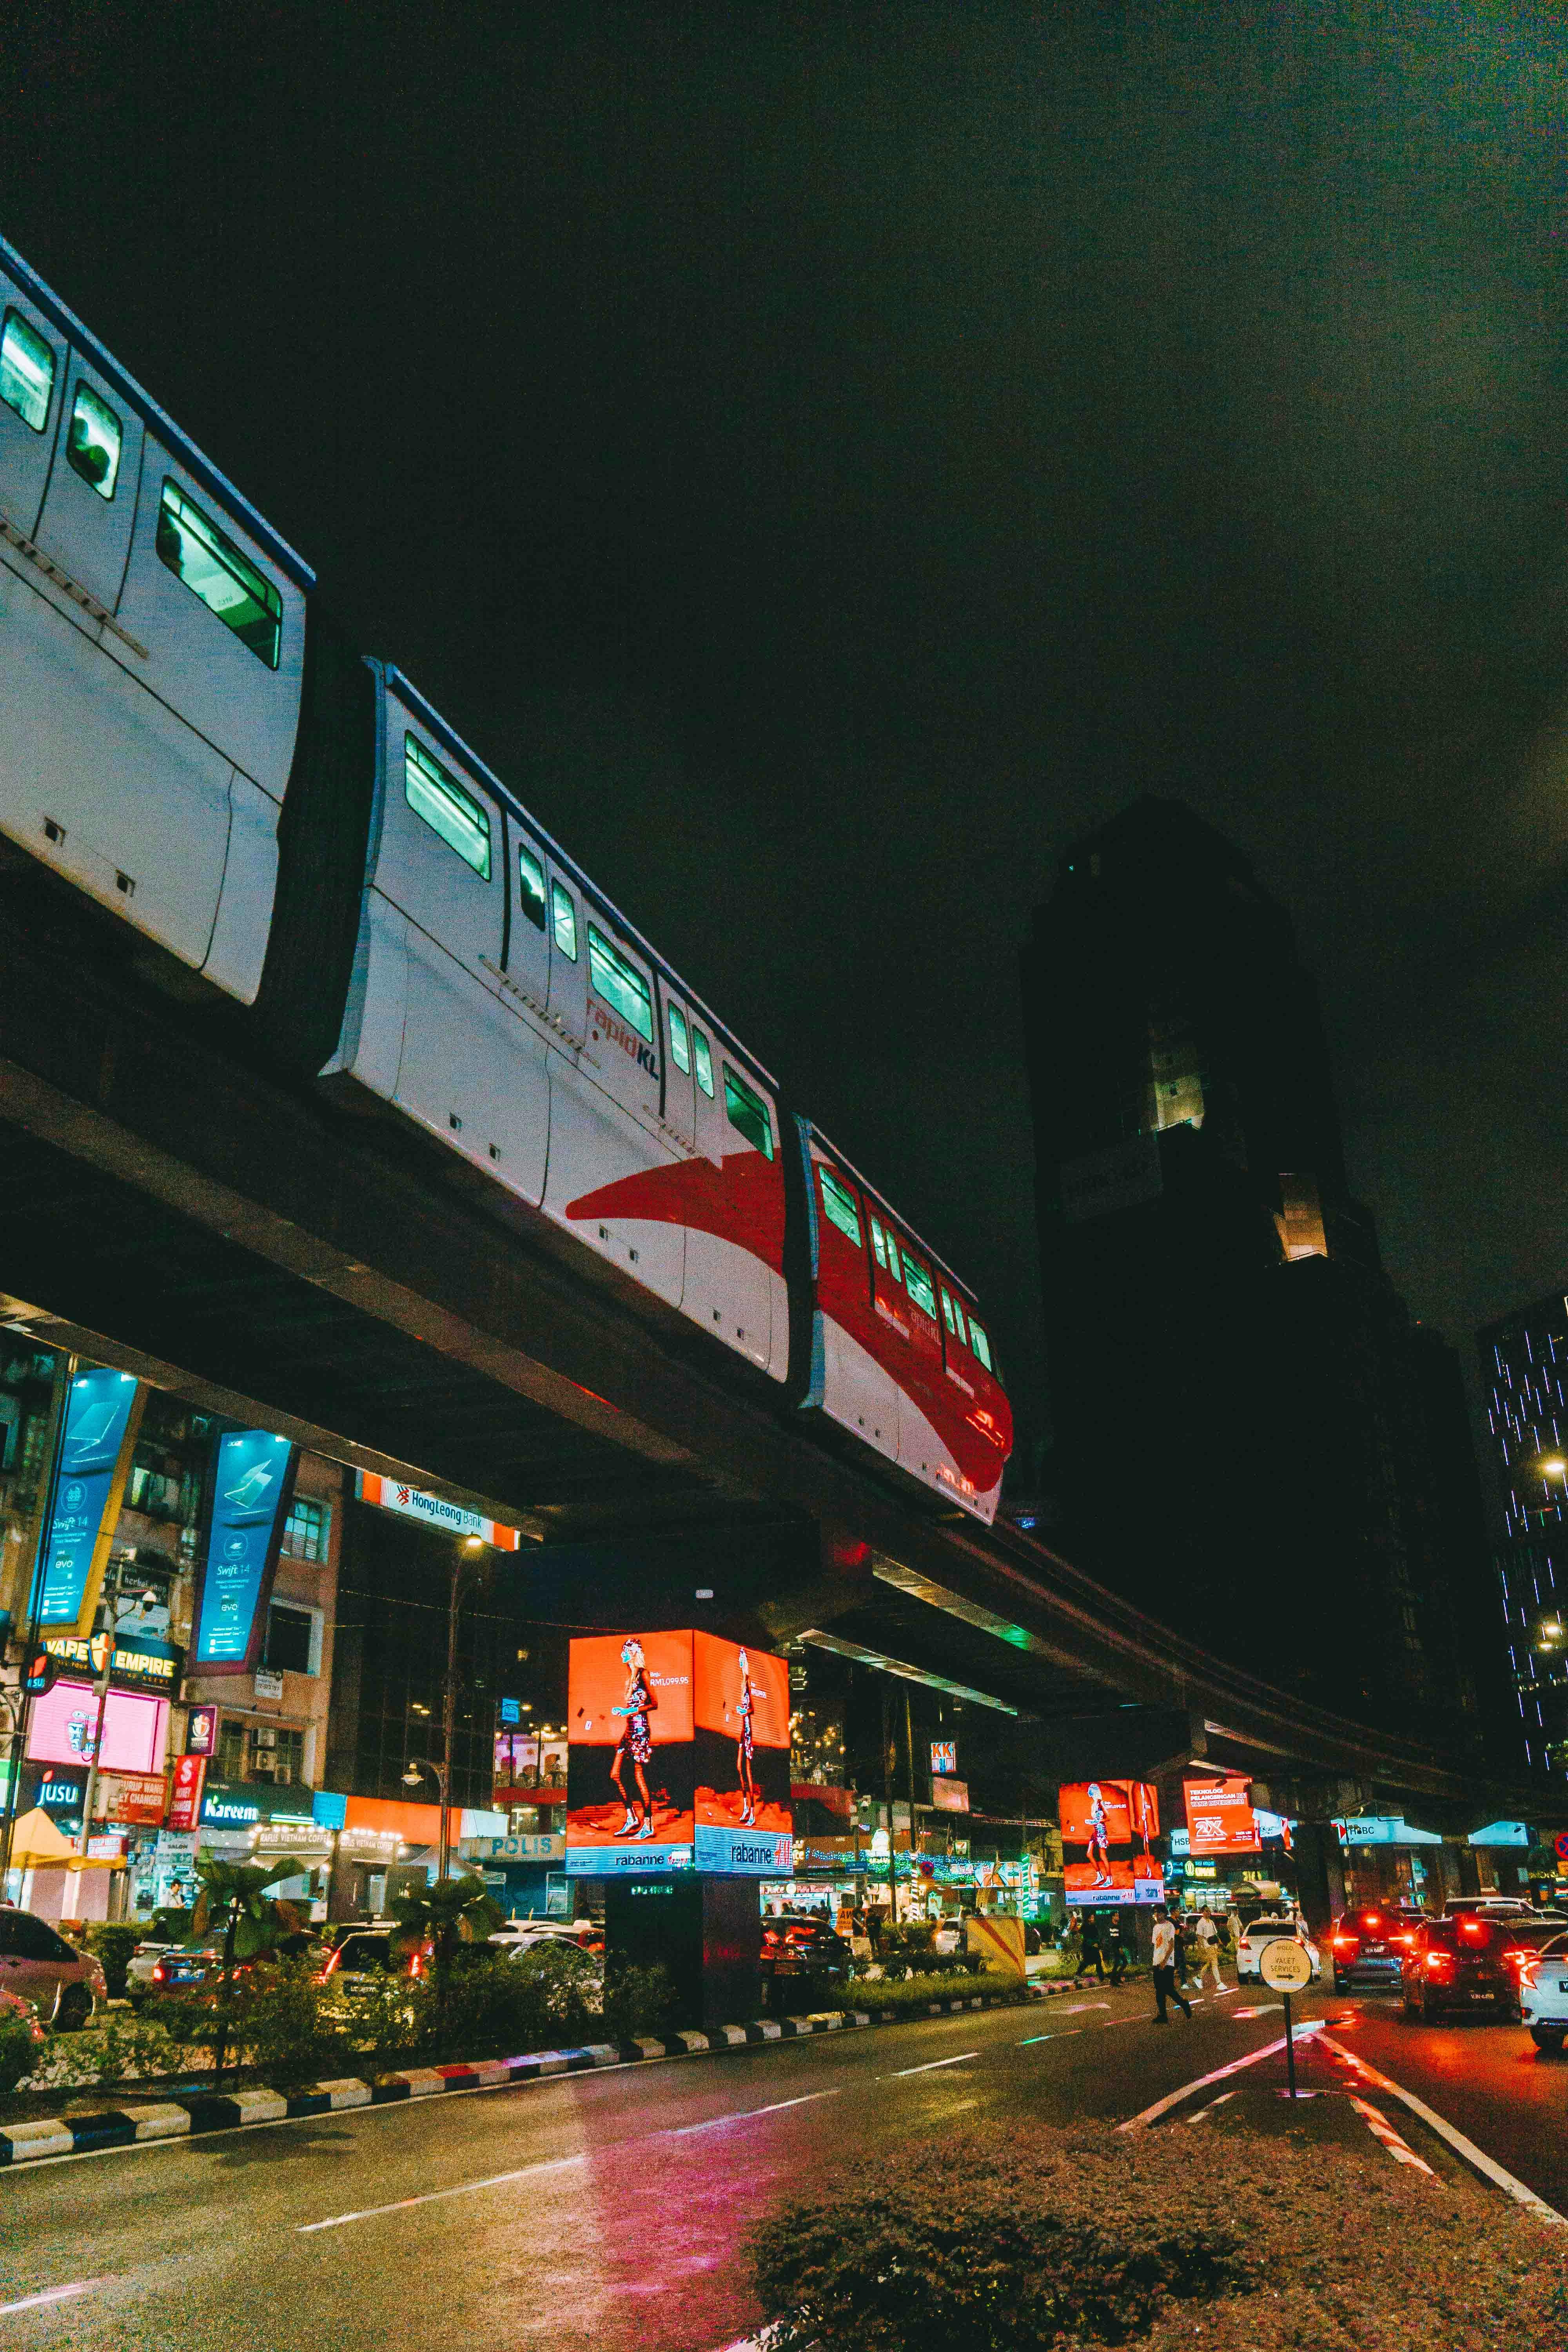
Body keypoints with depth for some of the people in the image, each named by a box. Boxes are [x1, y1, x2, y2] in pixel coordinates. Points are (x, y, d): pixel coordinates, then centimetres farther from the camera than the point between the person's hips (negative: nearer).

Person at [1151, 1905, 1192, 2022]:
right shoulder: (1156, 1927, 16)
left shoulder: (1169, 1926, -9)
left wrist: (1164, 1961, -20)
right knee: (1159, 1991, 6)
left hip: (1167, 1963, -8)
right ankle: (1162, 2016, 9)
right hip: (1157, 1964, 8)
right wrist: (1156, 1961, 13)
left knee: (1169, 1989, -9)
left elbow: (1172, 1946, -14)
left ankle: (1185, 2004, 13)